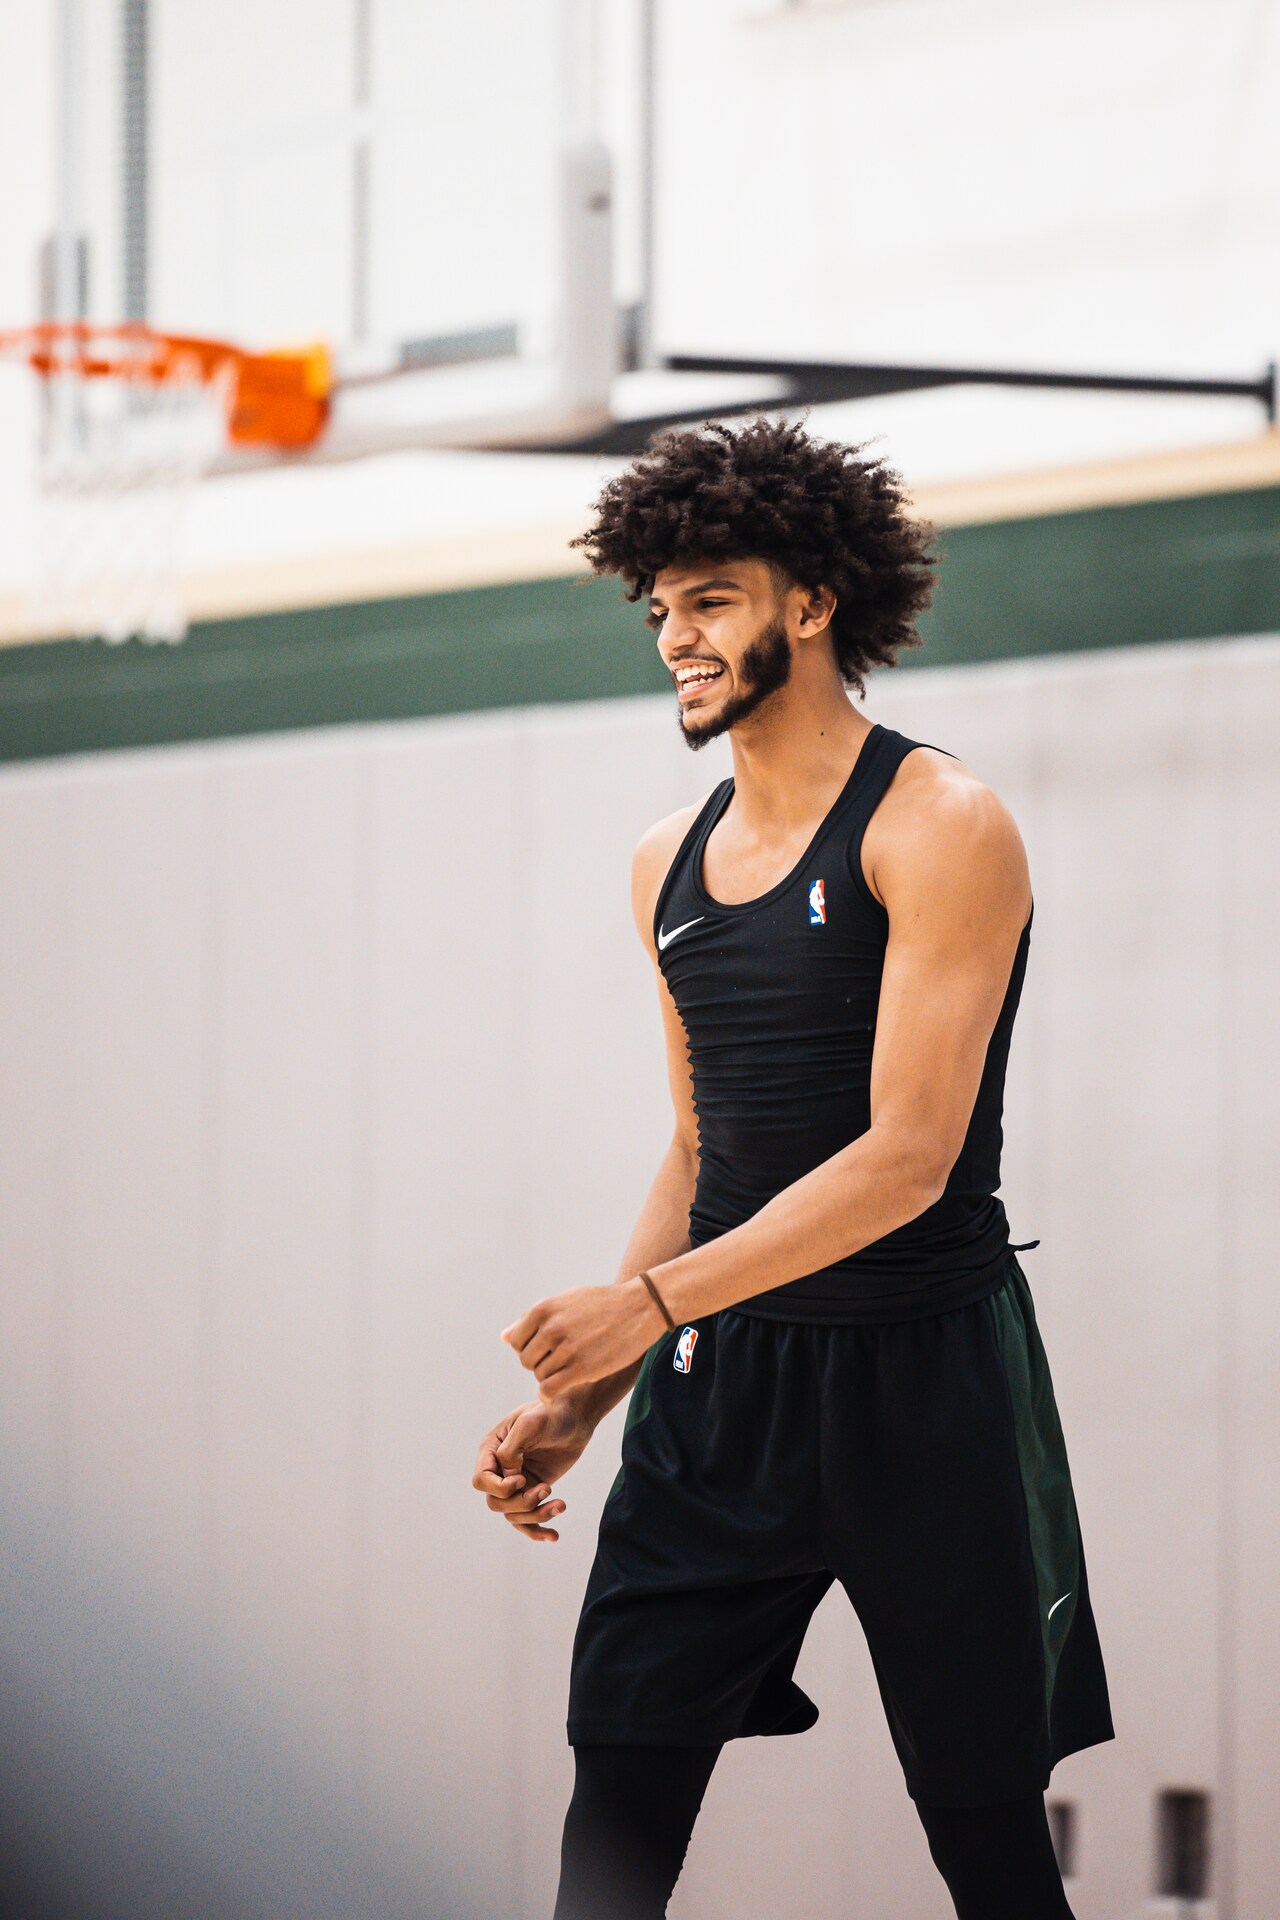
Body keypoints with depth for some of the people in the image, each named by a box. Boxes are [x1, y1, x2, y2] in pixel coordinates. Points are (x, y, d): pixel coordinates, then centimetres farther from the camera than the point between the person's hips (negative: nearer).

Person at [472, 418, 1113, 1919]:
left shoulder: (938, 828, -9)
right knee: (616, 1794, -3)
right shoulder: (671, 861, 12)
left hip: (918, 1368, -6)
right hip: (717, 1387, 6)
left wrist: (648, 1304, -21)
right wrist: (578, 1398, 10)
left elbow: (908, 1159, -16)